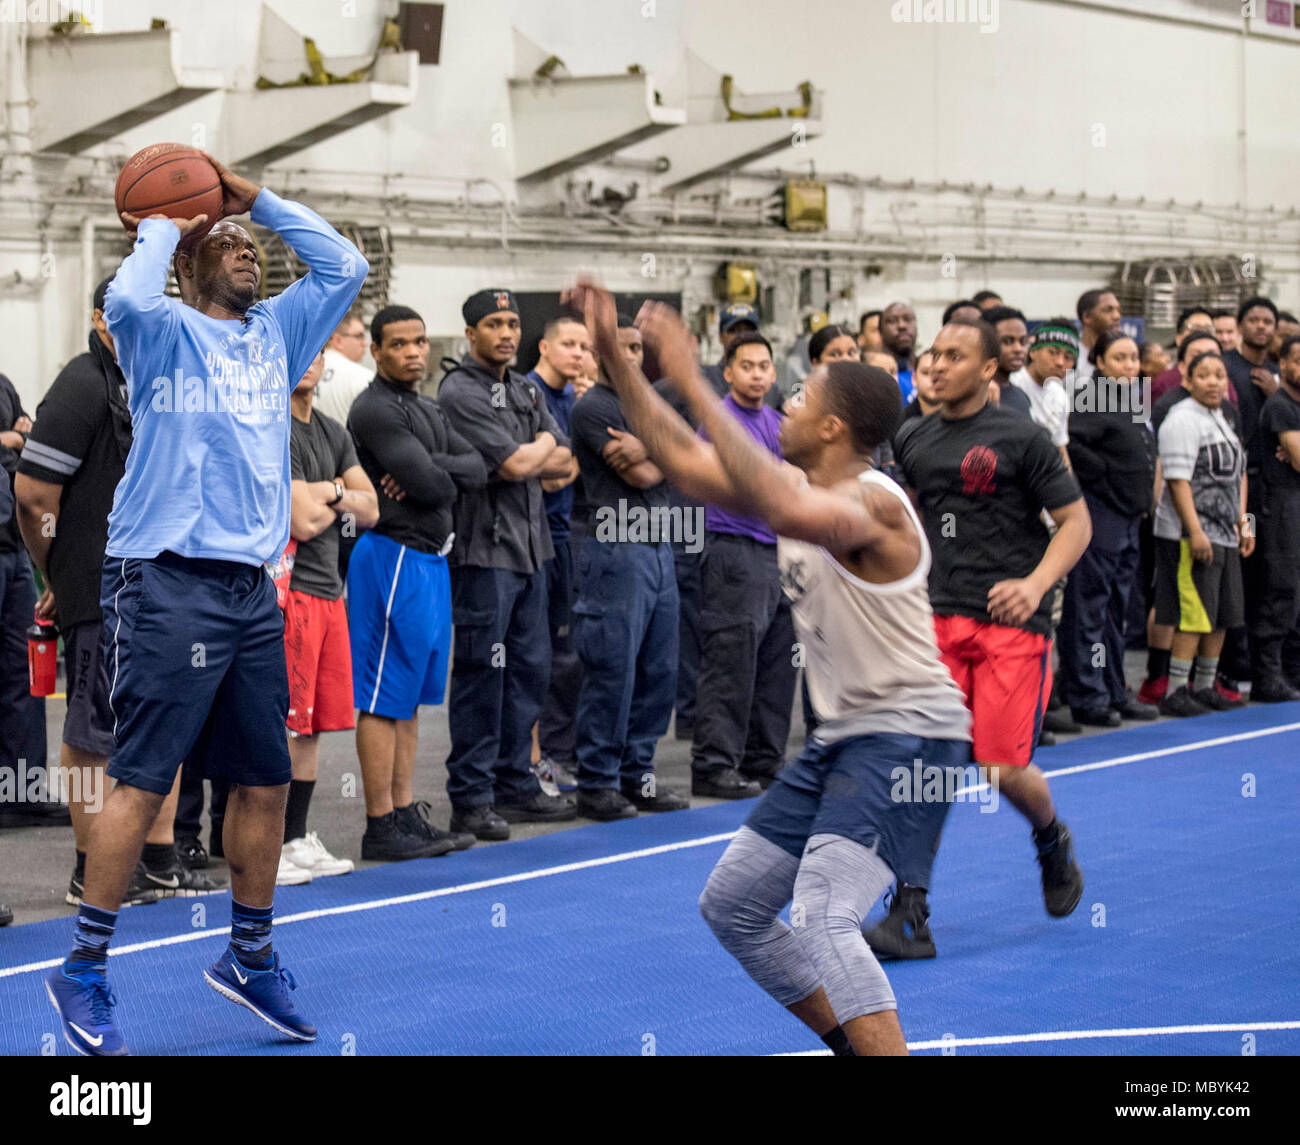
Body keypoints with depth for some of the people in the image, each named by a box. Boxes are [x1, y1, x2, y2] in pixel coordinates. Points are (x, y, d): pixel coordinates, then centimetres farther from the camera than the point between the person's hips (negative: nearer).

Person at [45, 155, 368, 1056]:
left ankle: (250, 958, 24)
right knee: (144, 779, -7)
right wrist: (161, 225, -5)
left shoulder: (276, 333, 17)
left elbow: (346, 267, 16)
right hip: (169, 585, -6)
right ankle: (84, 972, 1)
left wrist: (258, 198, 12)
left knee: (267, 779, 10)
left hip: (253, 591, 6)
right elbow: (126, 299, -22)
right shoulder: (166, 331, 0)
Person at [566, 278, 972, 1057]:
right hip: (844, 735, 10)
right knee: (732, 904, 16)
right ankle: (857, 1047, 26)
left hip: (907, 735, -10)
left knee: (825, 918, -27)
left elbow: (782, 508, -41)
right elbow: (685, 460, 14)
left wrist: (695, 385, -38)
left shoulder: (873, 503, -20)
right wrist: (617, 358, 9)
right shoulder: (802, 492, 8)